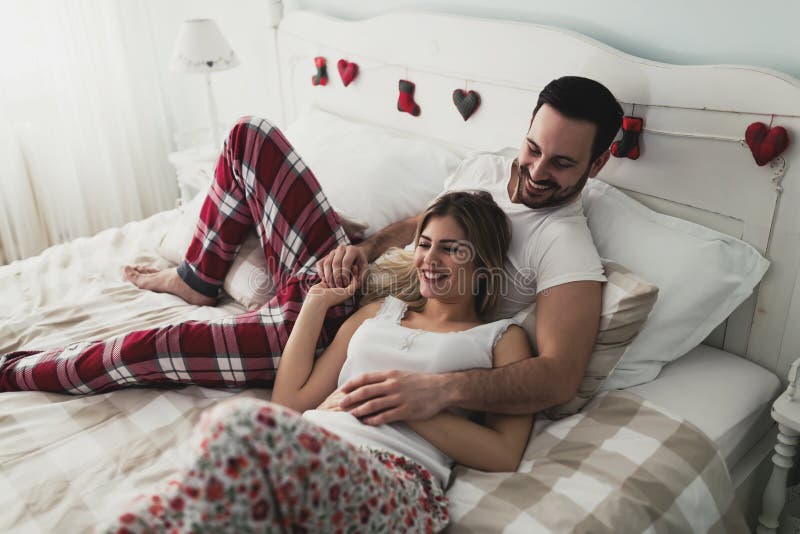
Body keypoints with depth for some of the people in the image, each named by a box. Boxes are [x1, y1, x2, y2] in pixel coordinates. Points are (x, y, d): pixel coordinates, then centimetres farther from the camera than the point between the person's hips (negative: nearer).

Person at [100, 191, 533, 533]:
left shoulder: (501, 338, 18)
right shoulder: (379, 310, 29)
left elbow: (504, 455, 3)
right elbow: (291, 400, 21)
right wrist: (316, 304, 22)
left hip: (397, 481, -4)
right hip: (311, 455, 4)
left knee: (240, 428, -35)